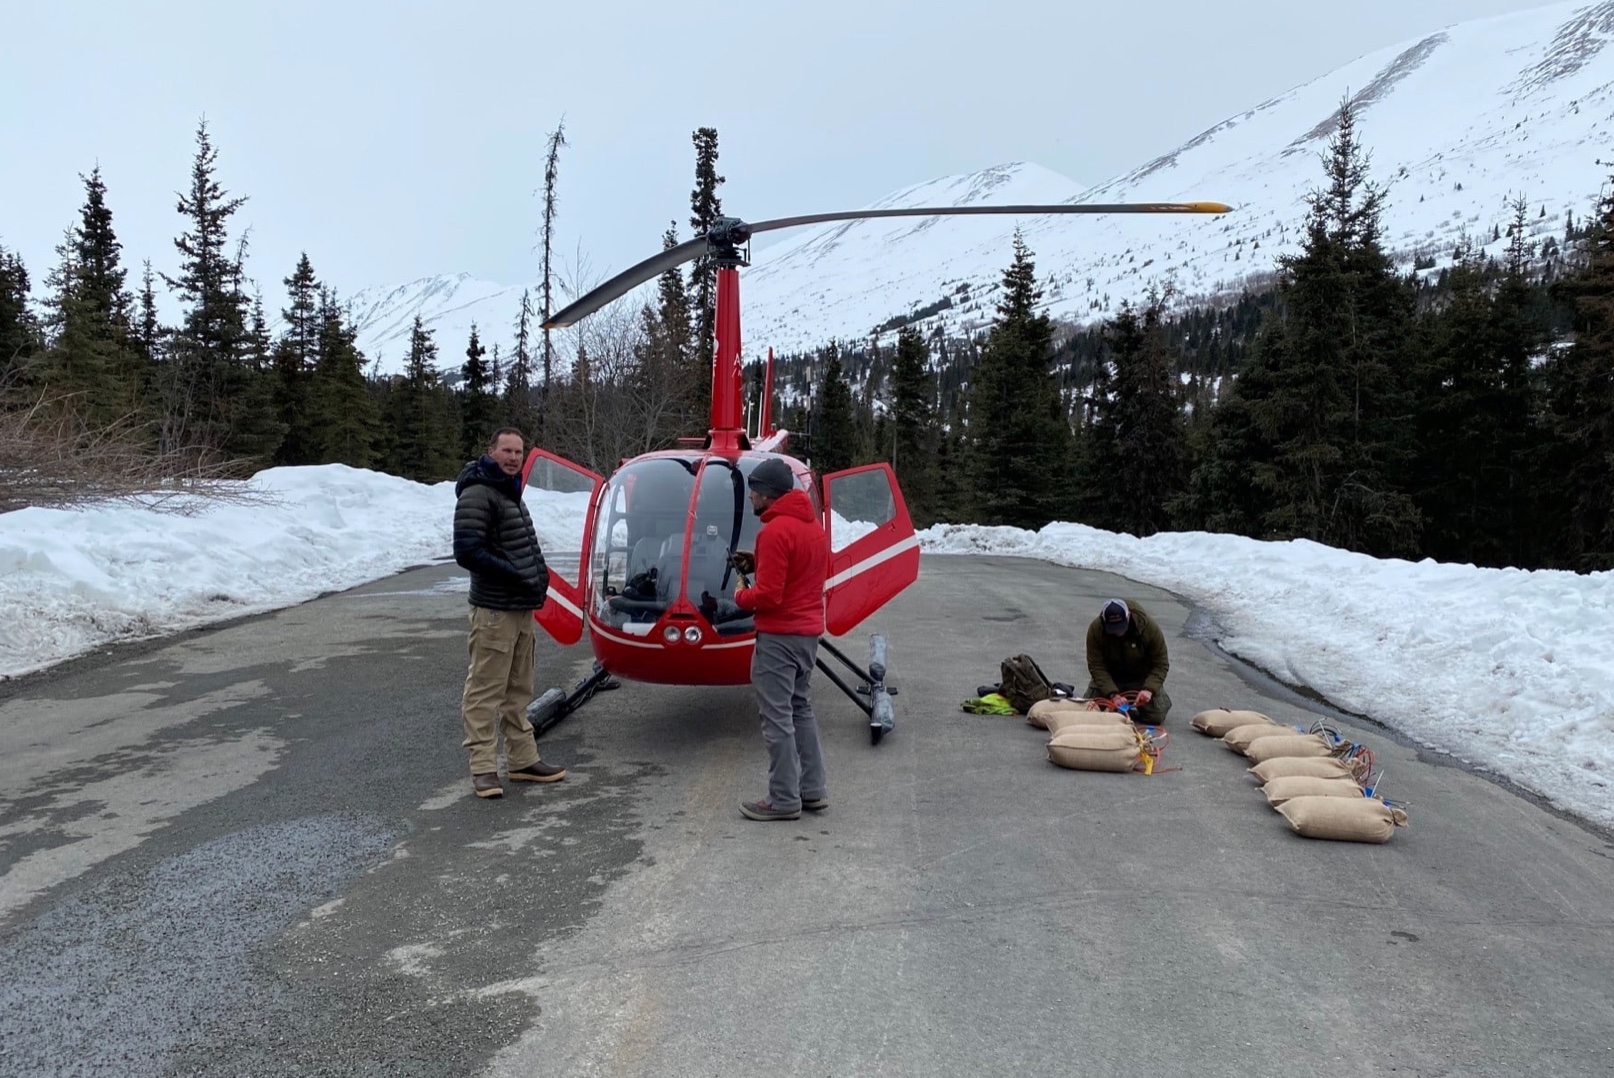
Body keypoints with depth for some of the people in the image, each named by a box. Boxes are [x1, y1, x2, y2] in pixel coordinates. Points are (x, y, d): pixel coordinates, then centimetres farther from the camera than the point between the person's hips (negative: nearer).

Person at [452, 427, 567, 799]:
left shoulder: (510, 494, 18)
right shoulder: (477, 495, -13)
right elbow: (466, 552, -20)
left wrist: (539, 572, 11)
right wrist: (514, 575, -21)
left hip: (522, 609, 10)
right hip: (494, 611, -10)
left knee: (518, 691, 16)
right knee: (485, 692, -5)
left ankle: (523, 760, 25)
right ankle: (483, 768, 1)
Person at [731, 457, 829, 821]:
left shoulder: (775, 531, -19)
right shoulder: (814, 525, 11)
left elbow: (768, 596, -22)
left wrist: (740, 596, -2)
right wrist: (758, 565, 11)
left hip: (779, 635, -10)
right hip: (809, 631, 10)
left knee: (777, 717, -2)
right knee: (800, 709, 17)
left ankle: (784, 800, 4)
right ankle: (813, 790, 22)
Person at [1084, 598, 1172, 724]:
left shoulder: (1149, 626, -27)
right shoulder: (1095, 629, -26)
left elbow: (1161, 664, -20)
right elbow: (1096, 666, -24)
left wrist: (1149, 689, -36)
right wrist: (1112, 694, -36)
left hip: (1142, 677, -1)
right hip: (1110, 677, 1)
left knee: (1156, 716, -15)